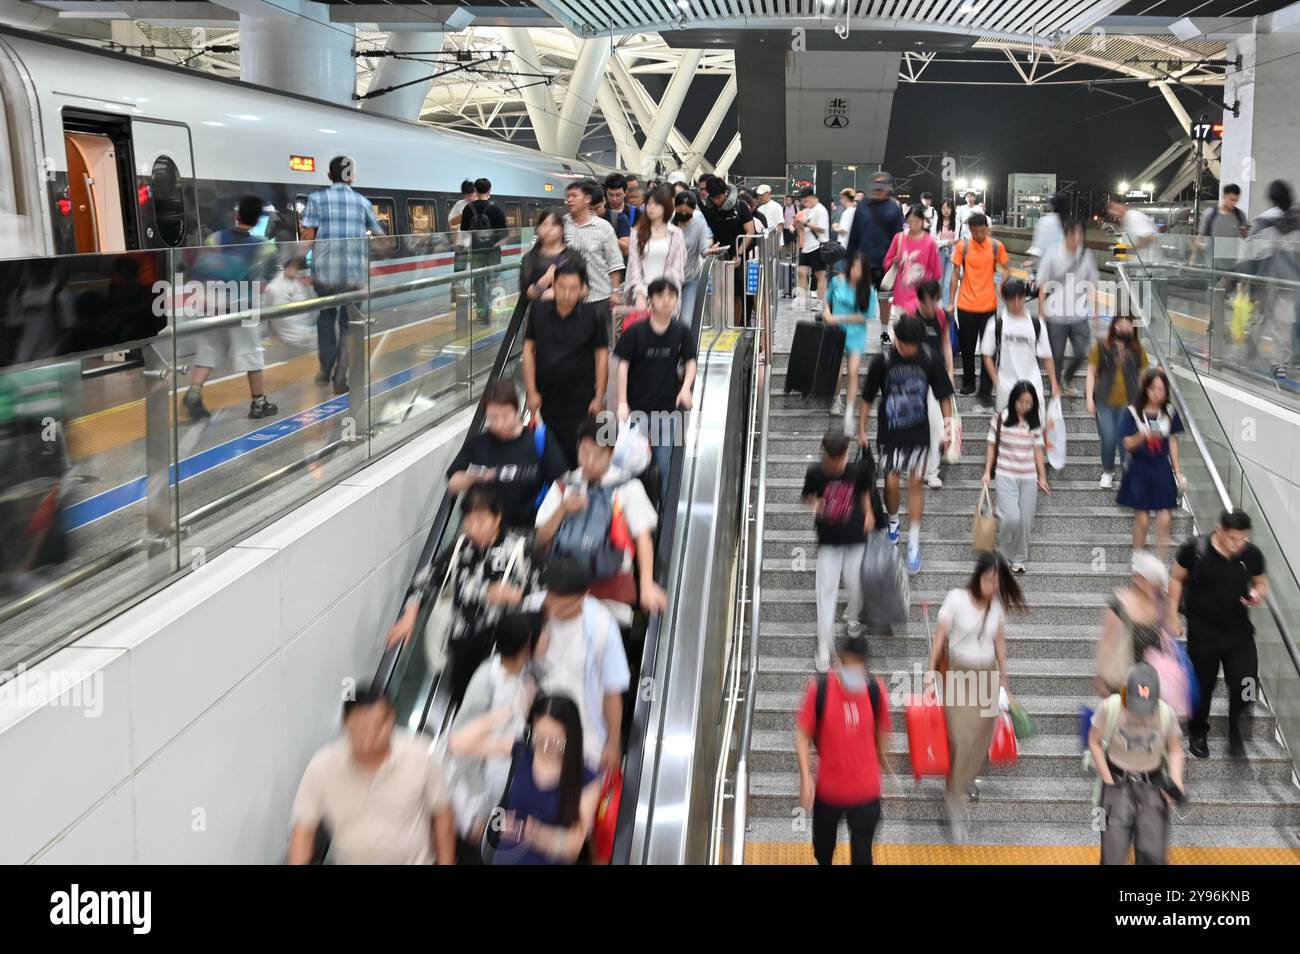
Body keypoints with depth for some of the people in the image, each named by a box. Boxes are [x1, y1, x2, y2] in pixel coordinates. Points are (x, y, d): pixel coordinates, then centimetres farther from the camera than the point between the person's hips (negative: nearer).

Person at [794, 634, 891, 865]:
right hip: (828, 788, 0)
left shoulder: (876, 689, -14)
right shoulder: (819, 689, -19)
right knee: (823, 844, 25)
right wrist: (806, 777, -18)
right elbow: (803, 734, -12)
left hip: (865, 791, 0)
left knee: (862, 853, 4)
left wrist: (883, 761, 19)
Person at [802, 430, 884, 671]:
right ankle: (824, 648, -1)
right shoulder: (815, 474, -12)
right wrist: (814, 505, -18)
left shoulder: (857, 471, -7)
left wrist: (869, 514, 0)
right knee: (826, 592, -5)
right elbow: (808, 497, 3)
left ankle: (852, 616, 45)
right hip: (828, 542, -1)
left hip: (855, 539, 2)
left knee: (856, 585, 10)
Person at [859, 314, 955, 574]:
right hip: (890, 433, 0)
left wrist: (948, 426, -2)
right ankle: (893, 523, 34)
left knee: (915, 483, 0)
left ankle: (914, 543, 6)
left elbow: (944, 396, 2)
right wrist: (861, 430, 1)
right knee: (891, 483, 3)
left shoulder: (931, 360, -9)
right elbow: (867, 398, -1)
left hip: (919, 433, 0)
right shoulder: (882, 362, -12)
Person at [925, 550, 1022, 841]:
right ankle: (955, 800, 0)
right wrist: (931, 669, -15)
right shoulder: (956, 598, -15)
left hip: (987, 674, 4)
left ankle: (963, 781, 36)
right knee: (962, 738, -9)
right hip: (959, 674, -4)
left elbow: (999, 640, 7)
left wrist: (1003, 676, 12)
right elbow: (941, 634, -11)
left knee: (981, 737, 9)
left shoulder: (998, 603, -3)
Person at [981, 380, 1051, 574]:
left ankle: (1019, 558, 20)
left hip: (1029, 478, 3)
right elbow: (992, 447, 1)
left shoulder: (1035, 422, 2)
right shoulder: (1000, 419, -6)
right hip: (1006, 476, -3)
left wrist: (1042, 477, 7)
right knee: (1011, 517, -17)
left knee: (1025, 520, 3)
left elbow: (1038, 450, 8)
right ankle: (1004, 553, 10)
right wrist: (987, 472, -2)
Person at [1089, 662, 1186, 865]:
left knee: (1153, 855, -2)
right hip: (1118, 782, -1)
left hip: (1153, 784, 1)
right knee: (1114, 855, -5)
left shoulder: (1166, 713, -12)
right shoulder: (1109, 708, -16)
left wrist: (1175, 779, -10)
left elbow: (1175, 748, 5)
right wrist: (1108, 779, -6)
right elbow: (1094, 742, -2)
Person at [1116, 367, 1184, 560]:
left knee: (1165, 518, -4)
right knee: (1142, 518, 2)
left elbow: (1172, 442, 10)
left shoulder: (1169, 412, 2)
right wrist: (1142, 436, -27)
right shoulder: (1133, 413, -7)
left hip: (1162, 469, 2)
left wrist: (1177, 471, 10)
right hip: (1140, 470, -2)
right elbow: (1127, 444, -7)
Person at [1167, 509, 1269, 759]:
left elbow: (1261, 583, 10)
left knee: (1246, 682, -8)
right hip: (1203, 632, -2)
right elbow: (1177, 579, -1)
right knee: (1202, 684, 11)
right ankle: (1198, 733, 36)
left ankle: (1235, 728, 23)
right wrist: (1172, 614, -2)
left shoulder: (1252, 554, -7)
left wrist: (1259, 594, -13)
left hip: (1238, 630, 2)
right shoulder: (1194, 549, -14)